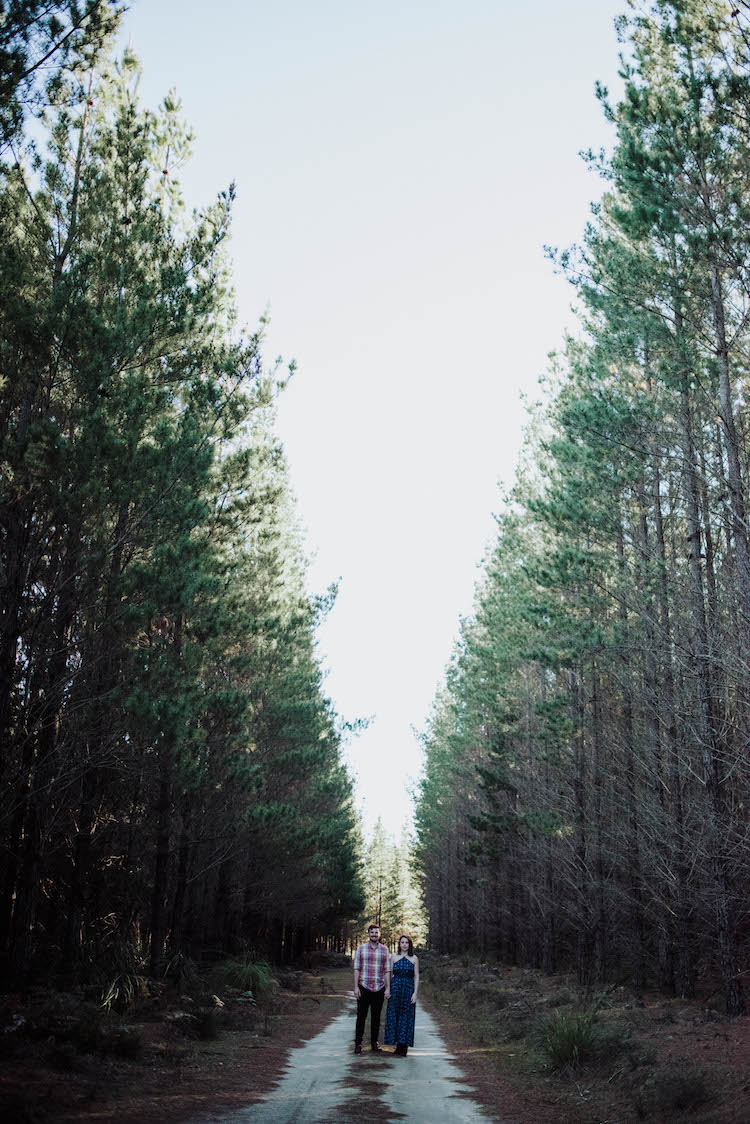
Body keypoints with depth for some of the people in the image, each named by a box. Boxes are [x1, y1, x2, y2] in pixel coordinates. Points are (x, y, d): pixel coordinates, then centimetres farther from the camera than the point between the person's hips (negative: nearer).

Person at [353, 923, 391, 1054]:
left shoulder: (384, 949, 7)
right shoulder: (361, 948, 3)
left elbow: (387, 970, 7)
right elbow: (356, 968, 0)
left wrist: (388, 988, 0)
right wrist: (356, 987, -6)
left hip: (379, 989, 2)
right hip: (364, 988, -1)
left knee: (376, 1017, 6)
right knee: (361, 1016, -1)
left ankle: (374, 1043, 16)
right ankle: (358, 1044, 6)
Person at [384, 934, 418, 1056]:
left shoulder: (414, 959, 4)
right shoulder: (394, 957, 6)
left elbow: (416, 977, 2)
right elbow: (390, 974, 7)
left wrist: (415, 993, -6)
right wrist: (388, 990, 0)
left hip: (408, 988, -1)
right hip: (395, 988, 1)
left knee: (406, 1017, 0)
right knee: (393, 1015, 2)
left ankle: (402, 1048, 6)